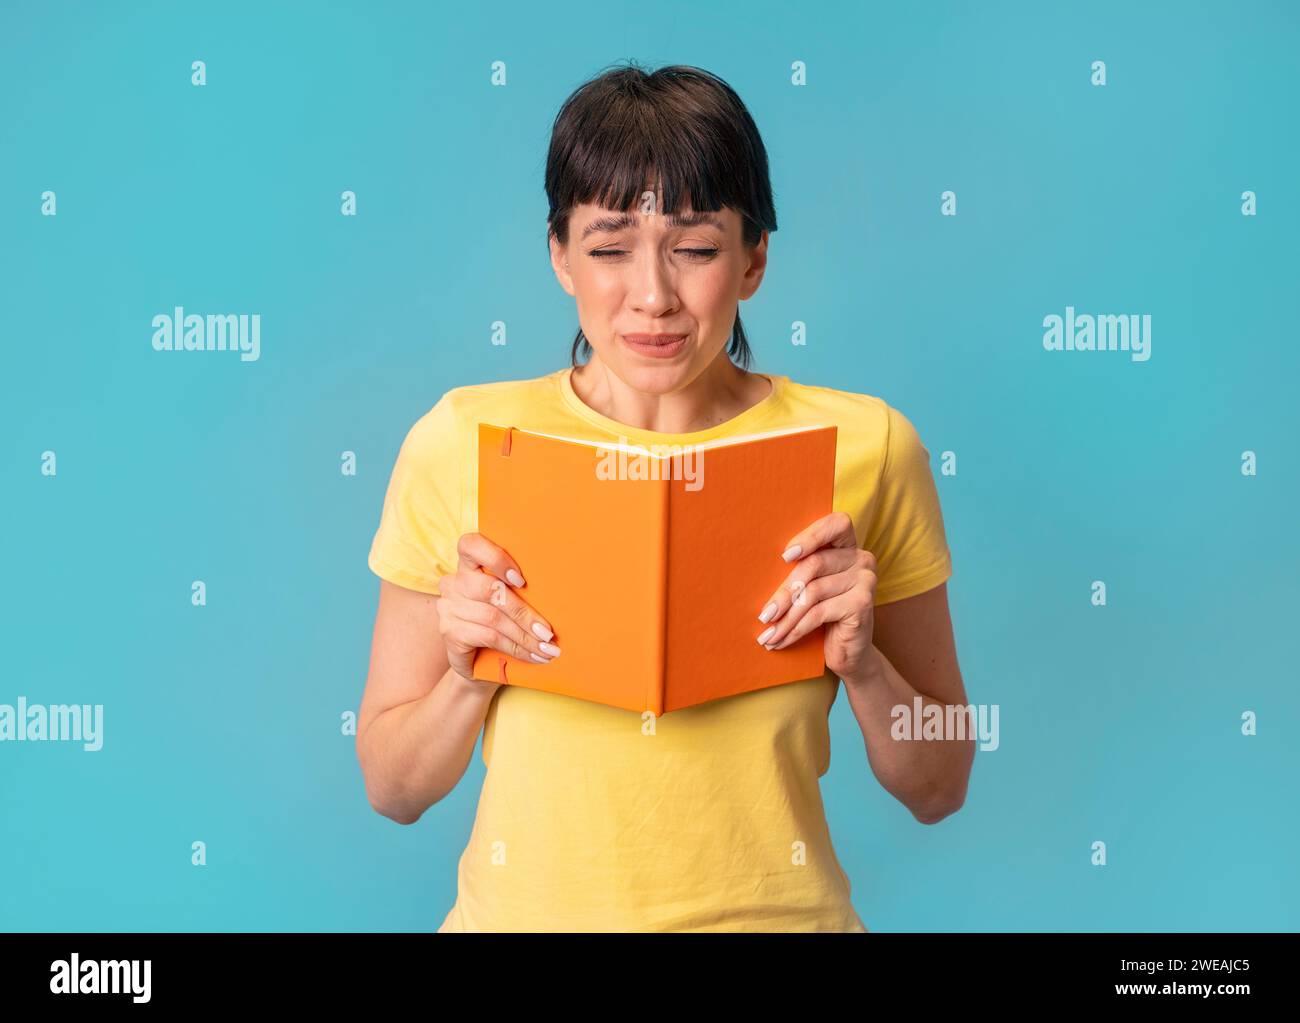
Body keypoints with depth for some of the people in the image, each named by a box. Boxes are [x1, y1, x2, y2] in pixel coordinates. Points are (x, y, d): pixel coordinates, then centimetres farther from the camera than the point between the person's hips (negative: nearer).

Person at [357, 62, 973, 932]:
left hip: (775, 908, 0)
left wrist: (862, 663, -14)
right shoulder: (460, 442, -5)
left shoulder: (864, 446, -5)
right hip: (529, 905, 1)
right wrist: (468, 673, -15)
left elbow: (939, 789, 3)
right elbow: (392, 788, 2)